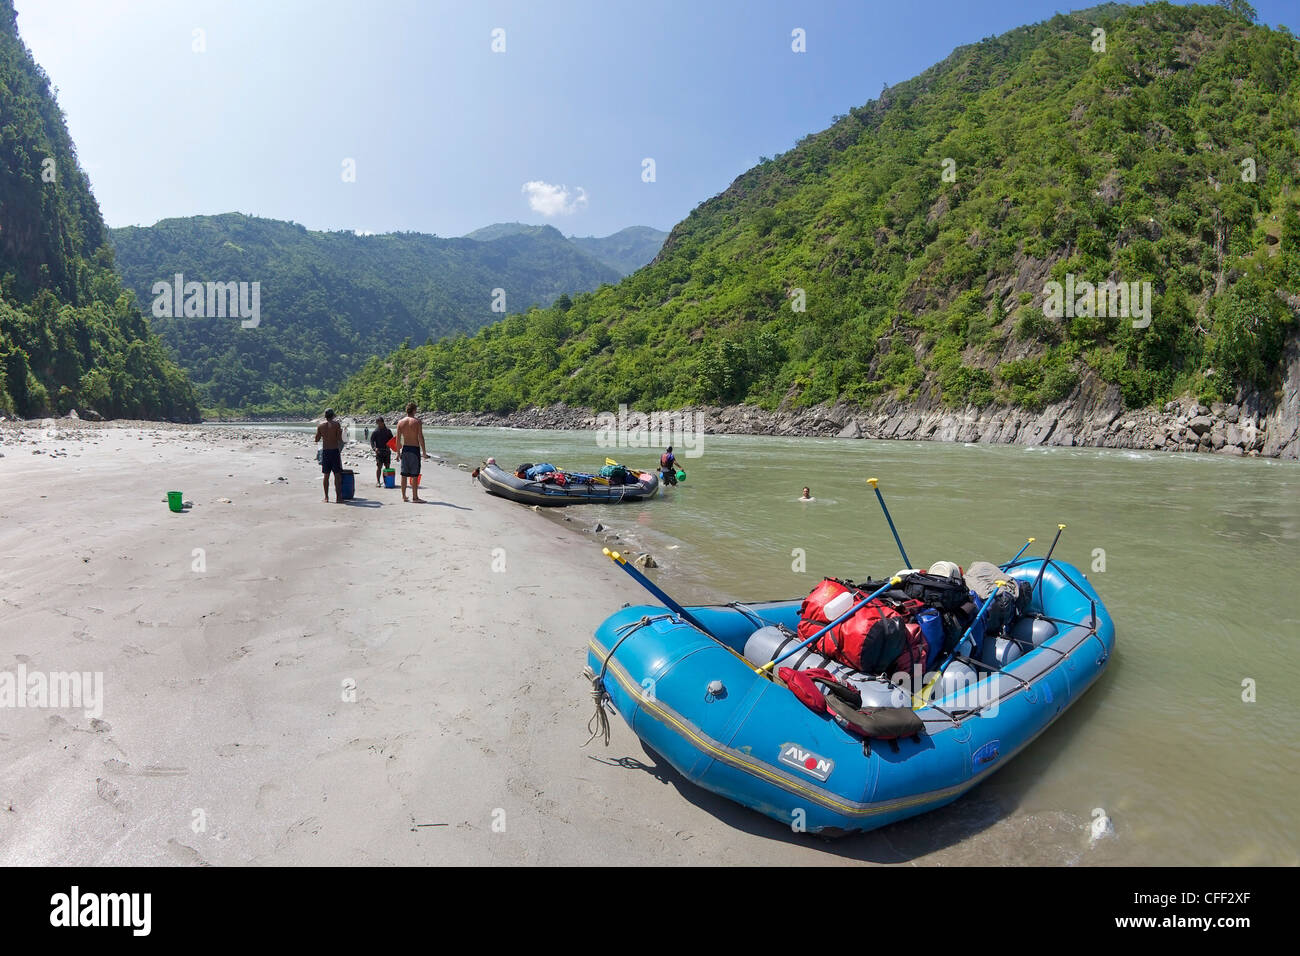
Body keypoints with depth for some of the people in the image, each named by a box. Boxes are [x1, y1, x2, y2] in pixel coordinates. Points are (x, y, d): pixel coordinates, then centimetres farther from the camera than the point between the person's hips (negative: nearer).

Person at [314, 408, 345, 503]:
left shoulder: (320, 425, 3)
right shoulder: (336, 424, -7)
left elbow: (317, 439, 8)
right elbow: (339, 439, -11)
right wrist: (340, 432, 8)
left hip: (325, 451, 3)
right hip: (335, 450, -3)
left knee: (326, 475, 9)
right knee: (337, 475, 0)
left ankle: (326, 497, 10)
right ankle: (338, 497, -2)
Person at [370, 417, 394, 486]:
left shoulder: (388, 431, 9)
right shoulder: (375, 432, 0)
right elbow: (371, 441, -4)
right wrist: (374, 448, -21)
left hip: (387, 451, 4)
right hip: (379, 451, -4)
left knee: (387, 466, 6)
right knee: (379, 466, -8)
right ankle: (378, 481, -4)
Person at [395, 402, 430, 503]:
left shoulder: (400, 422, 5)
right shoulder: (417, 422, -7)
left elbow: (398, 439, 5)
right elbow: (420, 438, -12)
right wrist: (424, 452, -8)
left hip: (405, 449, 4)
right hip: (415, 449, -4)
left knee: (404, 474, 10)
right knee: (414, 474, -2)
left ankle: (404, 496, 15)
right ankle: (415, 497, -1)